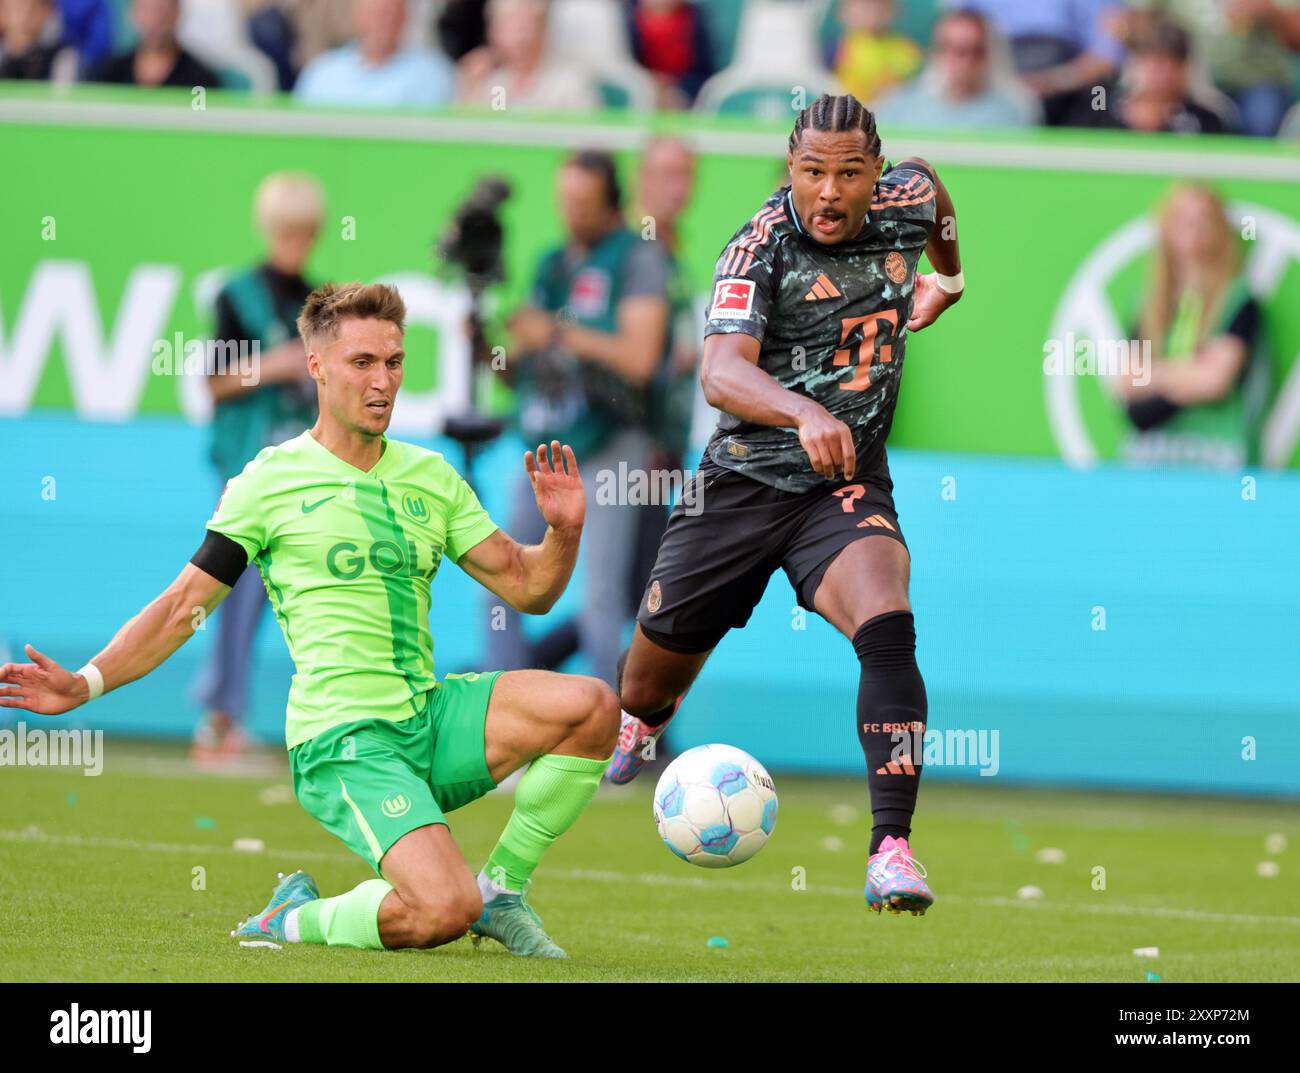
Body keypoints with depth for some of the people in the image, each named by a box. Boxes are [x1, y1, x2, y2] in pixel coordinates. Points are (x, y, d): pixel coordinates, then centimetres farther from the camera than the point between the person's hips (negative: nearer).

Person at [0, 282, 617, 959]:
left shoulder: (429, 476, 14)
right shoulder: (272, 479, 0)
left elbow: (527, 587, 15)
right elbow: (182, 606, 2)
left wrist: (563, 534, -6)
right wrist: (84, 684, -9)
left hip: (432, 719, 6)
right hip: (342, 741, -6)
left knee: (591, 707, -18)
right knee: (444, 913, -27)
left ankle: (500, 890, 1)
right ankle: (298, 920, 4)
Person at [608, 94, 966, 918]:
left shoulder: (906, 205, -4)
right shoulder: (760, 247, -17)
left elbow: (929, 178, 23)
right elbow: (721, 371, -32)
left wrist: (948, 278, 32)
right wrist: (805, 413, -49)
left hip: (849, 487, 1)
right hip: (744, 480, -1)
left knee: (888, 631, -28)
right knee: (659, 660, 13)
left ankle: (893, 848, -31)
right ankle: (637, 728, 52)